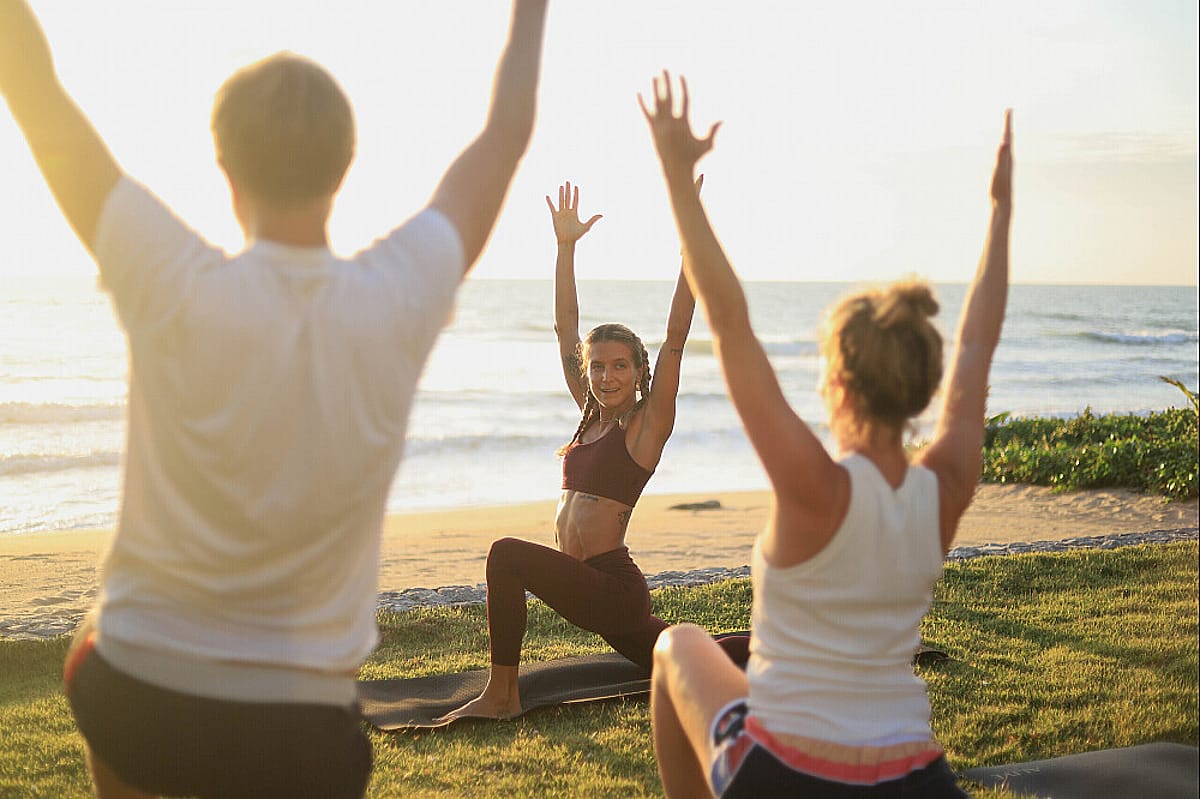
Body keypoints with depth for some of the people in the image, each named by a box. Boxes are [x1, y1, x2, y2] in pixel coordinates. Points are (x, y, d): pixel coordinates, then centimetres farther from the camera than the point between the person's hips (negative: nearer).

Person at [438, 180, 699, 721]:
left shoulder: (649, 422, -8)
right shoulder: (592, 416, 11)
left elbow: (676, 335, -16)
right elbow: (565, 330, 10)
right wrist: (565, 248, 5)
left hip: (614, 588, -9)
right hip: (594, 590, 9)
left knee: (508, 554, -25)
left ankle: (502, 693, -17)